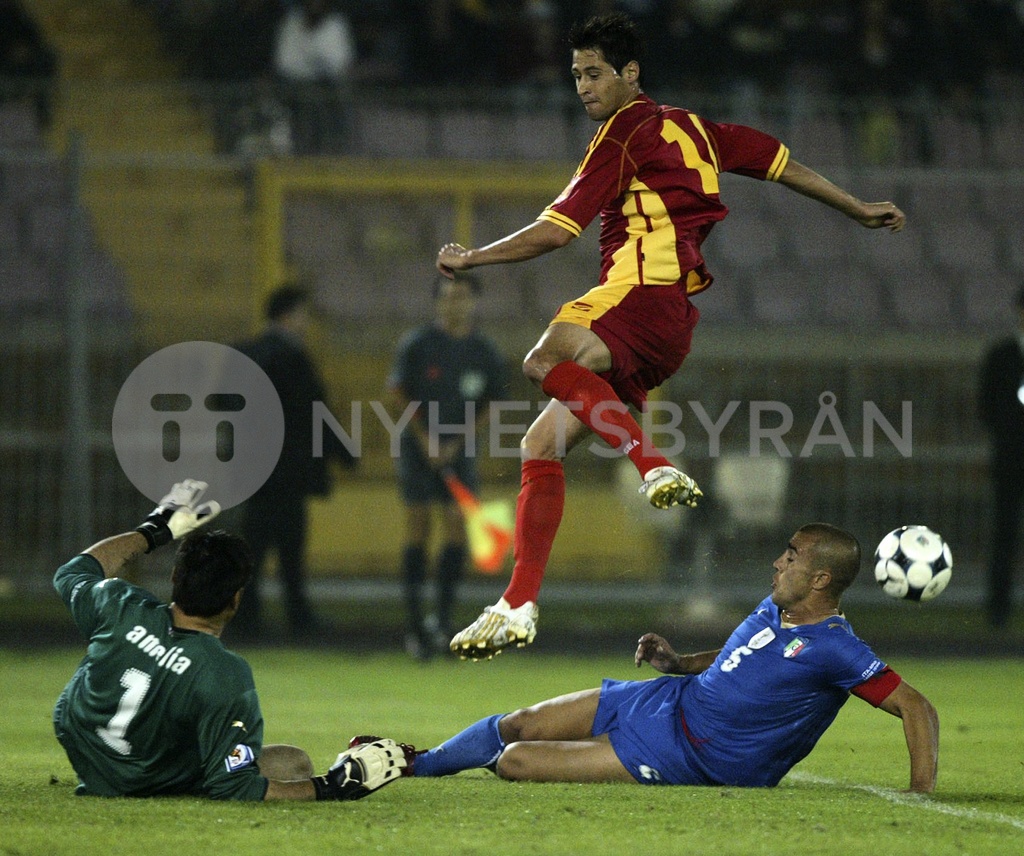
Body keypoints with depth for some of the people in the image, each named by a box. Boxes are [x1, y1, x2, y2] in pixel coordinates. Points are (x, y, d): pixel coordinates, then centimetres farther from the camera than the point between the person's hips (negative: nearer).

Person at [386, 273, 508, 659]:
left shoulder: (485, 353, 2)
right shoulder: (416, 344, -5)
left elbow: (492, 405, 8)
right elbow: (397, 393, -1)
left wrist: (457, 442, -3)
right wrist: (424, 439, -7)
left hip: (459, 451, 2)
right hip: (417, 449, -2)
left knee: (456, 526, -7)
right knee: (417, 529, -4)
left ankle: (444, 619, -1)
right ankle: (415, 623, -1)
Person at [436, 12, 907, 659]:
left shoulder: (627, 133, -1)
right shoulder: (685, 128, 25)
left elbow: (556, 231, -6)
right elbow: (776, 160, 32)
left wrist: (471, 259, 3)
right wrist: (860, 211, 42)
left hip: (646, 288, -10)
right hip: (668, 330, 10)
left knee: (546, 361, -35)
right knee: (542, 444, 4)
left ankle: (654, 465, -45)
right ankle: (519, 605, 1)